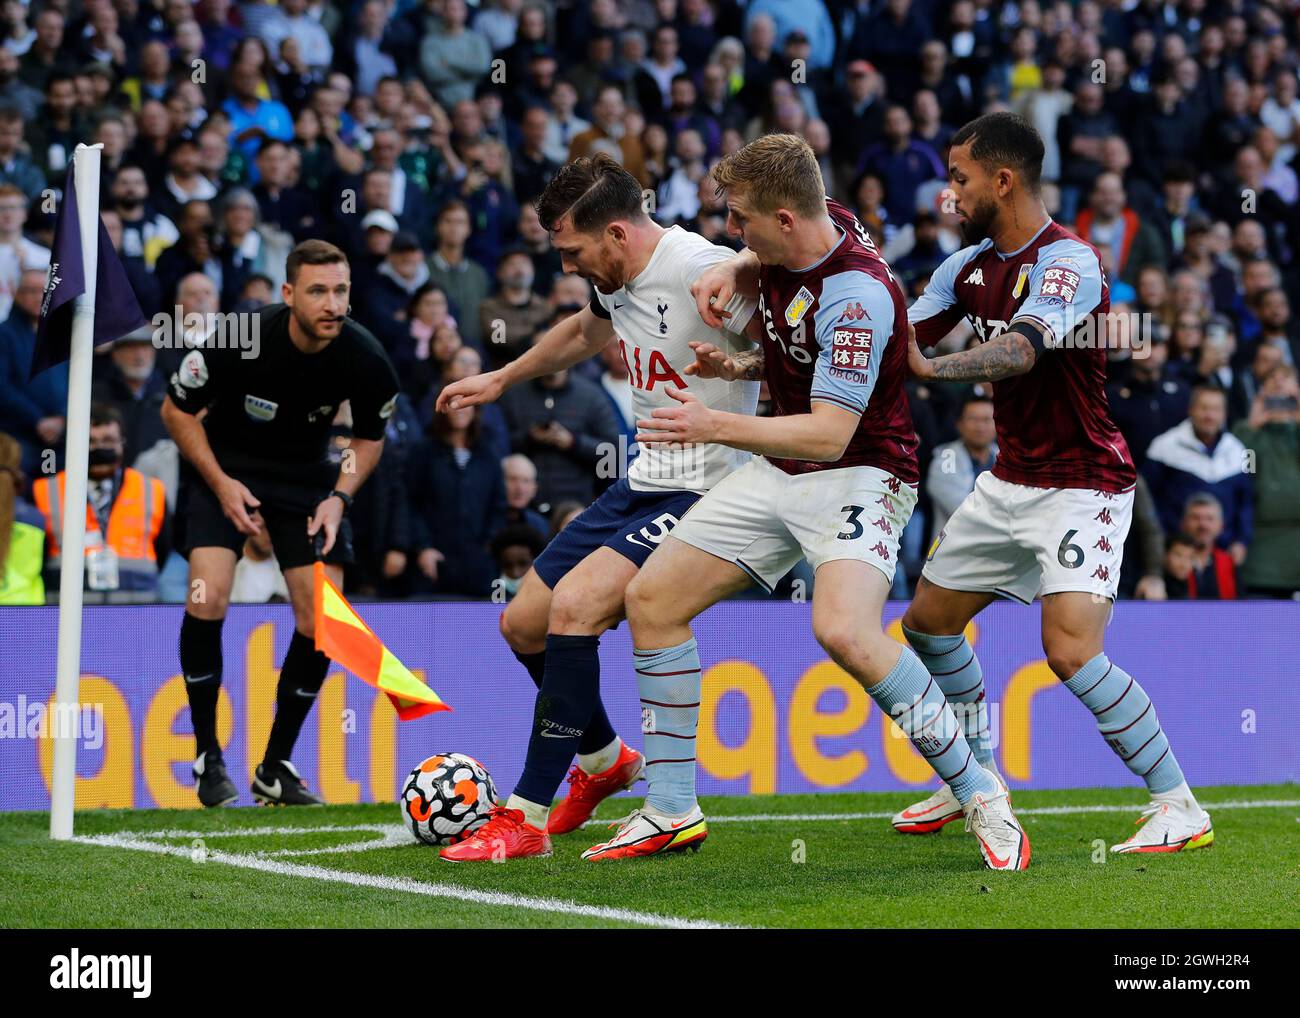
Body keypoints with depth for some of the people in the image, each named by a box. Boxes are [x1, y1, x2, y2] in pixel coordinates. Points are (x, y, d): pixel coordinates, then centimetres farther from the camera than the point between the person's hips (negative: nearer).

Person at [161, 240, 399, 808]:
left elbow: (370, 435, 2)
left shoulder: (365, 360, -20)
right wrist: (221, 483, -19)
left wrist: (340, 496, -14)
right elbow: (177, 410, -10)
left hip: (308, 477, 2)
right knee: (208, 599, -22)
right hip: (228, 468, -2)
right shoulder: (237, 340, -27)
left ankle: (276, 768, 11)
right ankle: (208, 758, -4)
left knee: (320, 623, -8)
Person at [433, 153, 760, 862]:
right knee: (523, 622, 11)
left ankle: (526, 817, -19)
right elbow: (585, 331, 31)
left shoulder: (701, 272, -20)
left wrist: (740, 364, -32)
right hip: (644, 484, 10)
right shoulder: (618, 278, 7)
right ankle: (604, 760, 37)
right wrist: (500, 379, 42)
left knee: (574, 604, -25)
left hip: (706, 491, -10)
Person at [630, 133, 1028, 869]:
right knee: (653, 599, 3)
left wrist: (716, 427, -36)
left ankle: (980, 795, -18)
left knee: (845, 630, -33)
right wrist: (731, 272, 4)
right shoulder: (818, 225, -2)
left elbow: (830, 434, -31)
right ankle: (673, 809, 10)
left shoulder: (855, 297, -27)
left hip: (859, 473, -9)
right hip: (778, 471, 9)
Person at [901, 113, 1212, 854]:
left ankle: (1180, 808, -13)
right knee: (928, 622, 13)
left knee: (1071, 652, -22)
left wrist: (933, 368, -52)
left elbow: (1021, 350, -36)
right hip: (1011, 481, 9)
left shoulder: (1068, 261, -20)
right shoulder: (971, 266, 6)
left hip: (1082, 482, -9)